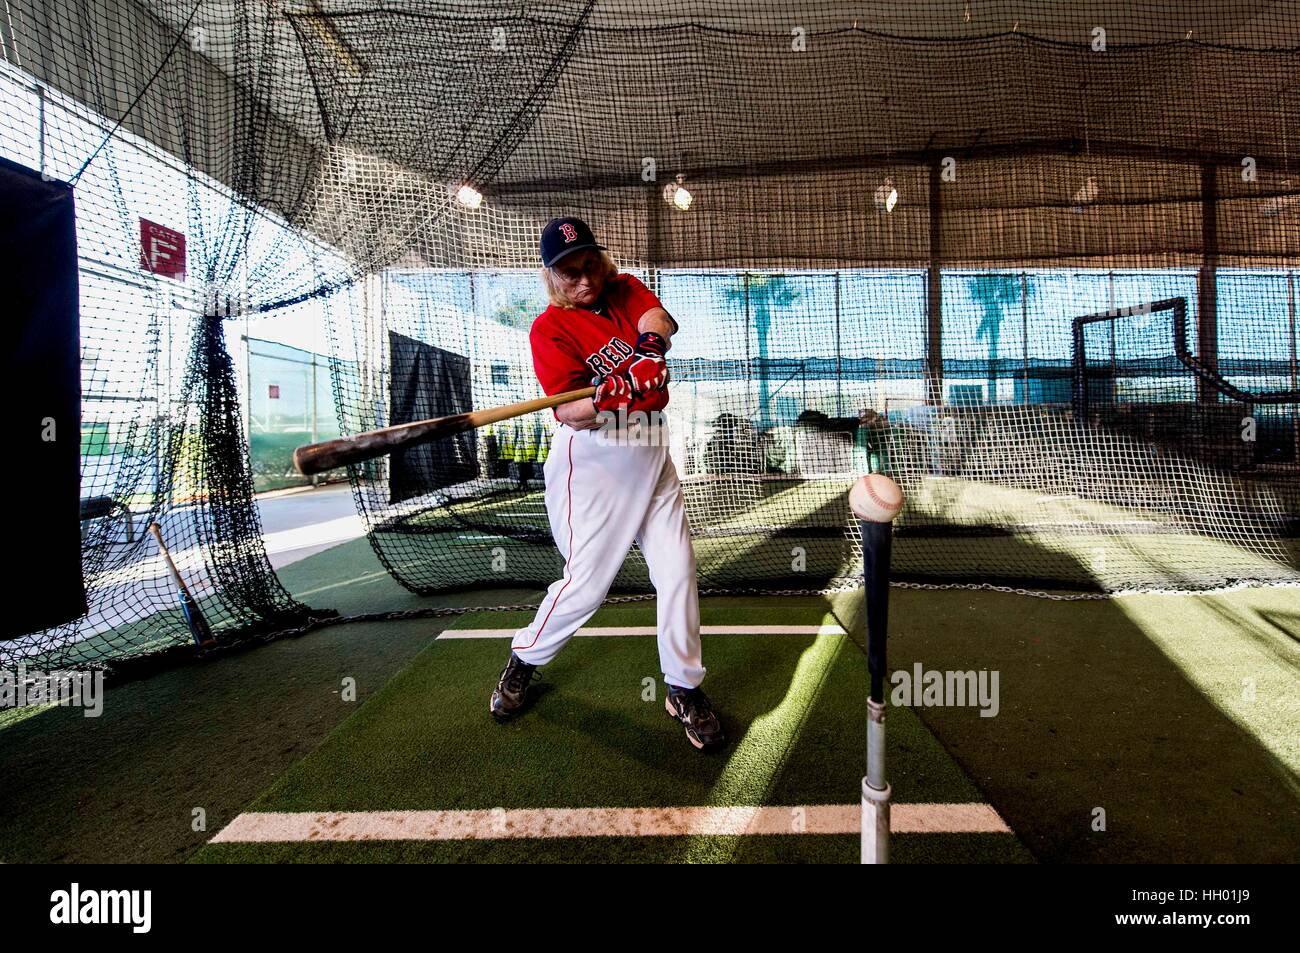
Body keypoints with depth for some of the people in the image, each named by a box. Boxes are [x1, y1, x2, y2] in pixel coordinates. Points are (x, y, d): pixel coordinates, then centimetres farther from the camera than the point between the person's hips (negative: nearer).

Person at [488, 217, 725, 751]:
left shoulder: (625, 290, 10)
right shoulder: (549, 329, -7)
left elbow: (658, 319, -12)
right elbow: (571, 413, -20)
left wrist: (649, 347, -34)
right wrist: (622, 392, -39)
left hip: (650, 453, 5)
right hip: (593, 461, -5)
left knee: (678, 572, 2)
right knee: (588, 582, -2)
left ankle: (684, 689, 19)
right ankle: (525, 659, 27)